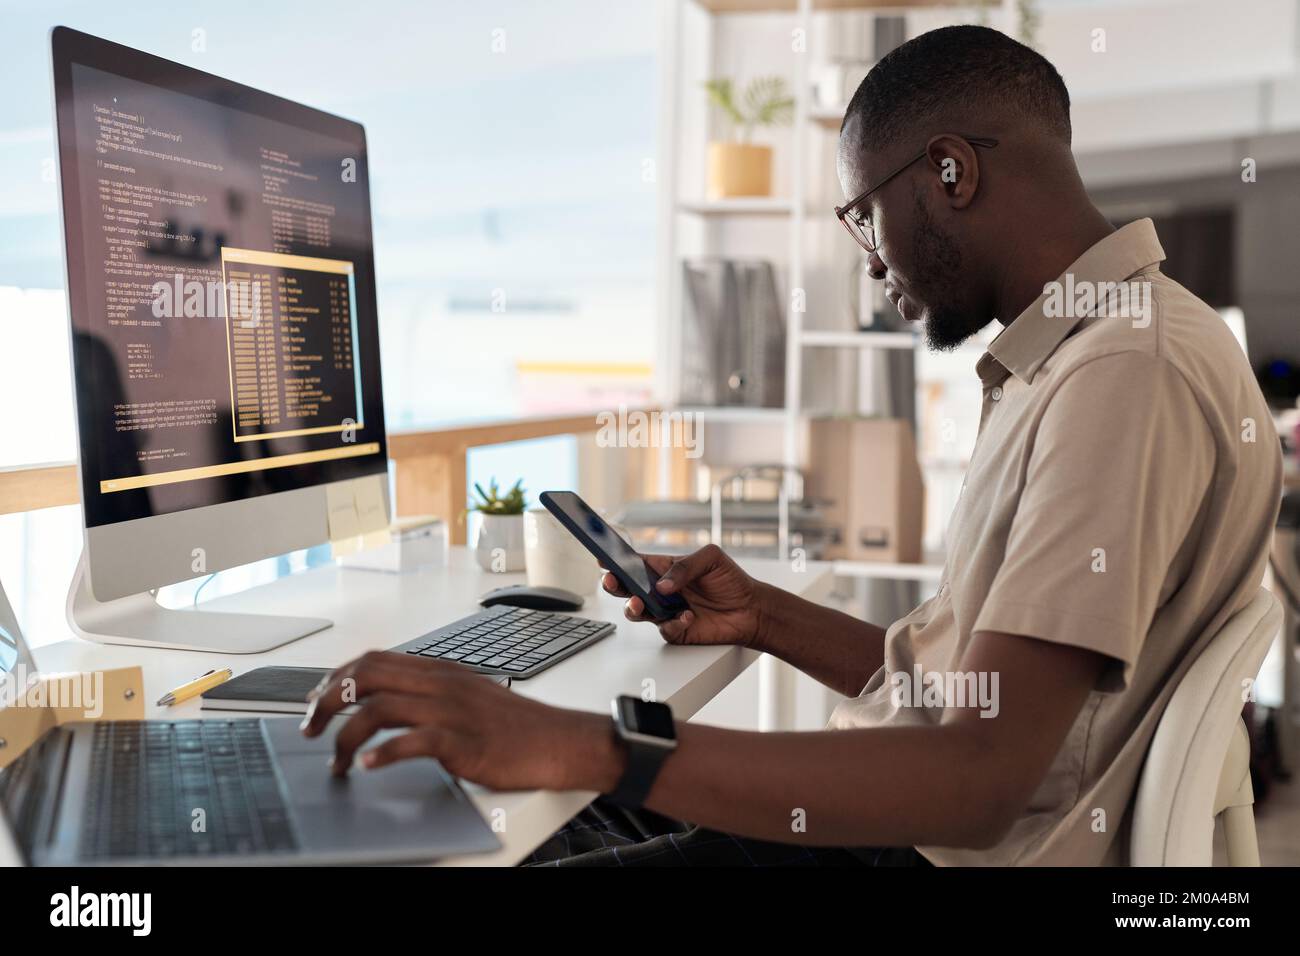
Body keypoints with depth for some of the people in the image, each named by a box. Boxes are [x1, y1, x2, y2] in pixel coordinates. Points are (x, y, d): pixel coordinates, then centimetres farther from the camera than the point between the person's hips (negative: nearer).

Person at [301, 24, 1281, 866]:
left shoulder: (1132, 372, -20)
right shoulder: (1073, 359, 14)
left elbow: (978, 782, -29)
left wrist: (583, 745, -32)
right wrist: (765, 616, 7)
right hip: (894, 807, 10)